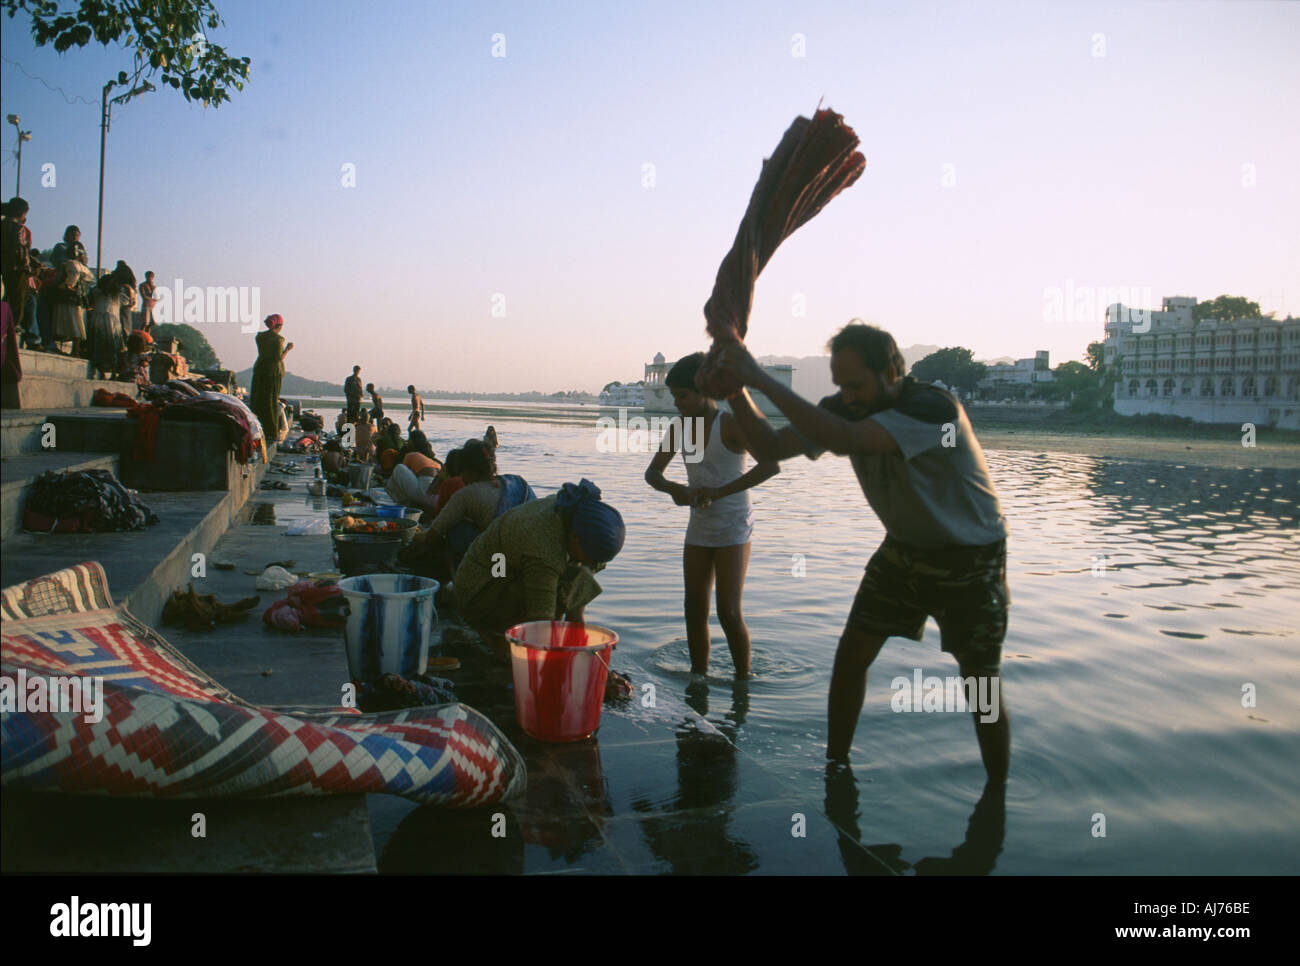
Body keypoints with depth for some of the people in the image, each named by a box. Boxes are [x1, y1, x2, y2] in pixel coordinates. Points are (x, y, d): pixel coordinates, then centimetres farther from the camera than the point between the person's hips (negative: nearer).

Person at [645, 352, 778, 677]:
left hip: (732, 528, -6)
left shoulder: (731, 425, -15)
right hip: (698, 527, 6)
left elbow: (770, 465, -26)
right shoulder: (679, 429, 4)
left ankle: (743, 678, 9)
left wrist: (718, 492, -28)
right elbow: (652, 472, 10)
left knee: (728, 612, -7)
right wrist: (672, 488, -14)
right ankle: (699, 675, 18)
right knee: (695, 610, 7)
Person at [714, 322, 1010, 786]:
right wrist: (736, 392, -28)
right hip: (903, 548, 6)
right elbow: (771, 446, -11)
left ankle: (997, 796, 19)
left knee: (981, 688, -2)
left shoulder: (934, 408, -32)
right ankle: (835, 768, 18)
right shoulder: (848, 408, -11)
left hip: (969, 559, -6)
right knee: (851, 655, 1)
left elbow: (845, 439, -46)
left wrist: (762, 379, -46)